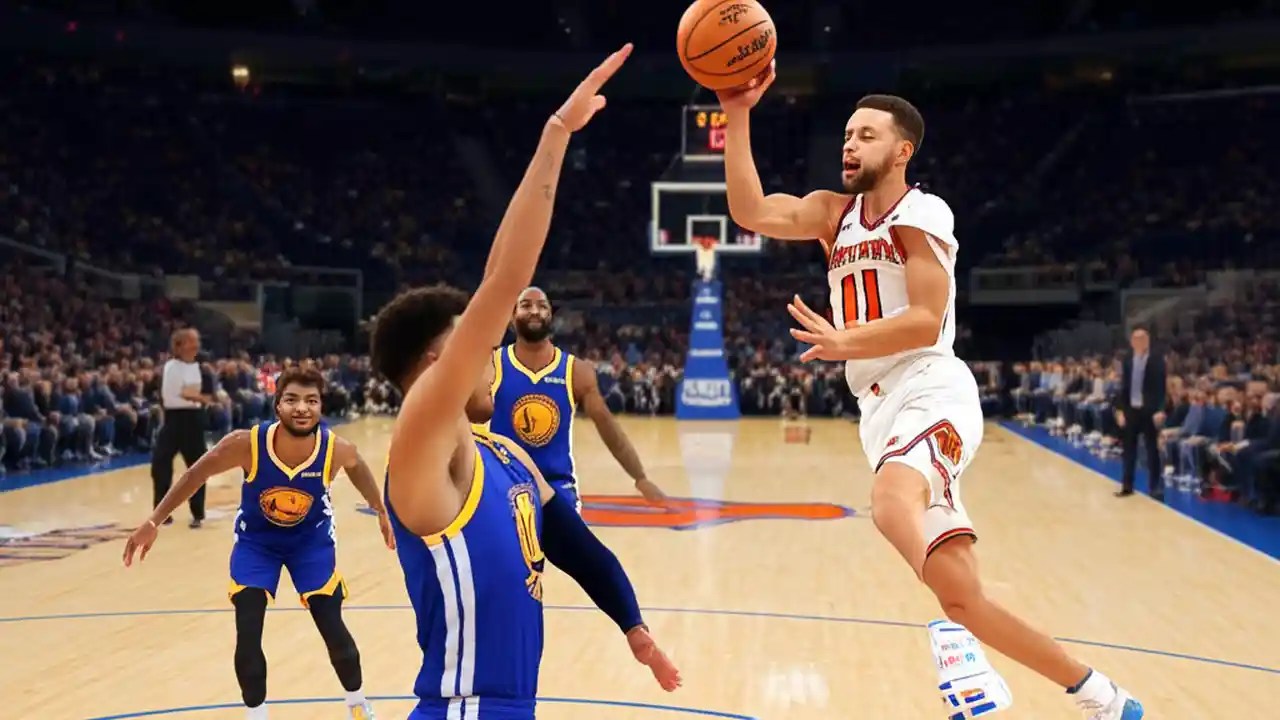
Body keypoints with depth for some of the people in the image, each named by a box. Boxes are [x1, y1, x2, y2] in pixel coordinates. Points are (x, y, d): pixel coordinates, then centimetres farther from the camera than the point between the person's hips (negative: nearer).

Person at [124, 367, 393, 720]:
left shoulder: (337, 449, -29)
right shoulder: (246, 444, -33)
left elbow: (356, 465, -2)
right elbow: (196, 475, -15)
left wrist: (381, 513, 10)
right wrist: (153, 522, -13)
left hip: (312, 539, 0)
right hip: (255, 540, 0)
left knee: (333, 628, 0)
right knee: (247, 635, -9)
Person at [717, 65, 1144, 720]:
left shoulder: (920, 213, -4)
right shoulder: (833, 213, 16)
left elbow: (926, 321, -15)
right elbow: (751, 212, -1)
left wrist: (846, 343, -29)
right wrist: (738, 115, -7)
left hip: (931, 394, -7)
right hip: (880, 409, 7)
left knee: (891, 503, -41)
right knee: (962, 598, 4)